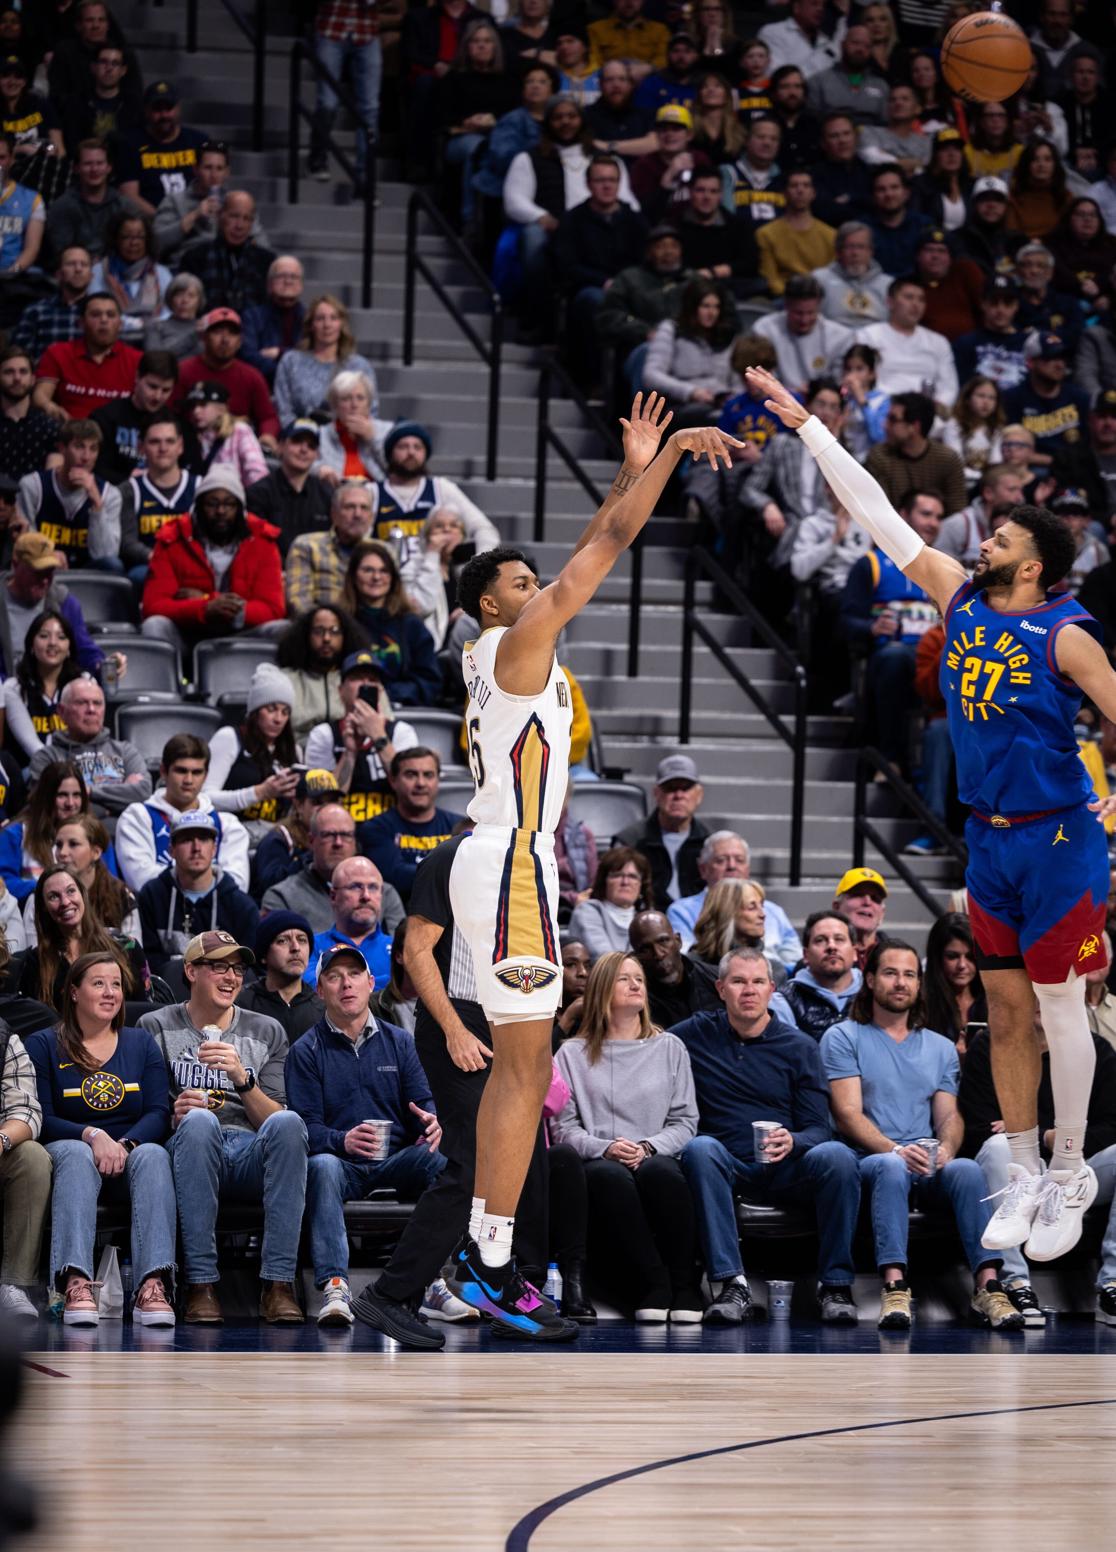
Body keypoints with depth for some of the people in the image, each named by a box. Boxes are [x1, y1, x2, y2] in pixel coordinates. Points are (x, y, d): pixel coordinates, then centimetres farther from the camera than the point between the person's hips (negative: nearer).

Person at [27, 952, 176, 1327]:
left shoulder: (141, 1043, 17)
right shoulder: (43, 1046, 8)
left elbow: (158, 1113, 4)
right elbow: (42, 1119, -3)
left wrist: (125, 1145, -17)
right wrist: (92, 1136, -22)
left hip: (131, 1155, 2)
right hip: (65, 1152, -2)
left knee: (153, 1155, -32)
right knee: (76, 1153, -37)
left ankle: (153, 1285, -50)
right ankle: (75, 1283, -57)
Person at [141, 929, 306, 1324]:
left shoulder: (266, 1032, 21)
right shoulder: (157, 1027, 15)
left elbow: (274, 1122, 10)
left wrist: (242, 1078, -8)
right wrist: (175, 1114, -15)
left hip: (251, 1158, 2)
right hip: (187, 1150, -2)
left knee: (288, 1123, -33)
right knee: (199, 1120, -38)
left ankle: (278, 1285, -36)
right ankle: (201, 1286, -38)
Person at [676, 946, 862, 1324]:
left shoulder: (799, 1047, 9)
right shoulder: (696, 1035, 11)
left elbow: (818, 1129, 3)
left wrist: (792, 1142, -21)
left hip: (784, 1169, 0)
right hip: (727, 1169, 0)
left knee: (836, 1156, -30)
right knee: (700, 1148, -35)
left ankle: (835, 1285, -24)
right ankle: (731, 1284, -43)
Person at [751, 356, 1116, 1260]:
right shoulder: (960, 598, 4)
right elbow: (879, 515, 6)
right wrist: (806, 425, 7)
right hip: (989, 843, 6)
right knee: (1006, 1014, 9)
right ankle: (1025, 1175, 17)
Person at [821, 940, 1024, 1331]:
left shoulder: (940, 1048, 23)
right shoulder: (843, 1038, 7)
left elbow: (949, 1115, 12)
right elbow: (849, 1114, -5)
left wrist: (946, 1147, -13)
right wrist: (895, 1150, -22)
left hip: (928, 1166, 3)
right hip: (867, 1162, -3)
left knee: (967, 1169, -30)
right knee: (891, 1167, -39)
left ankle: (988, 1286, -42)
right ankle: (894, 1287, -54)